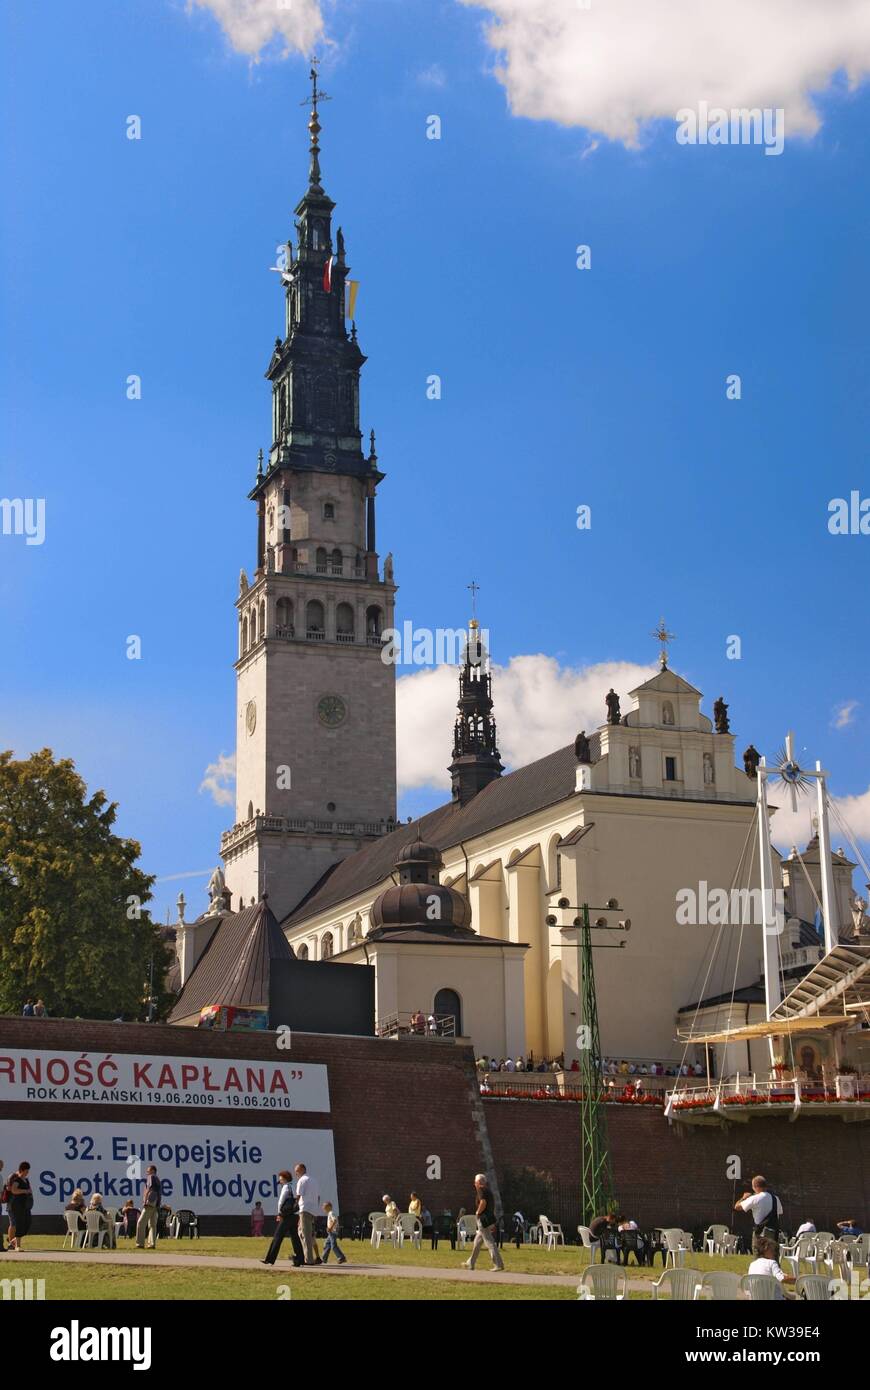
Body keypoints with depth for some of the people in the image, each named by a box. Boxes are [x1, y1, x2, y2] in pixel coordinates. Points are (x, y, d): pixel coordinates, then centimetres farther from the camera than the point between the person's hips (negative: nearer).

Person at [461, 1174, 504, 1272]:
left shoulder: (481, 1190, -10)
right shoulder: (488, 1190, 18)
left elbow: (483, 1202, -26)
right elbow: (493, 1206, 19)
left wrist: (478, 1212, -10)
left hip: (484, 1220, -10)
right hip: (490, 1219, 10)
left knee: (490, 1242, -8)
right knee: (477, 1242, 17)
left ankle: (498, 1264, -10)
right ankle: (470, 1263, 25)